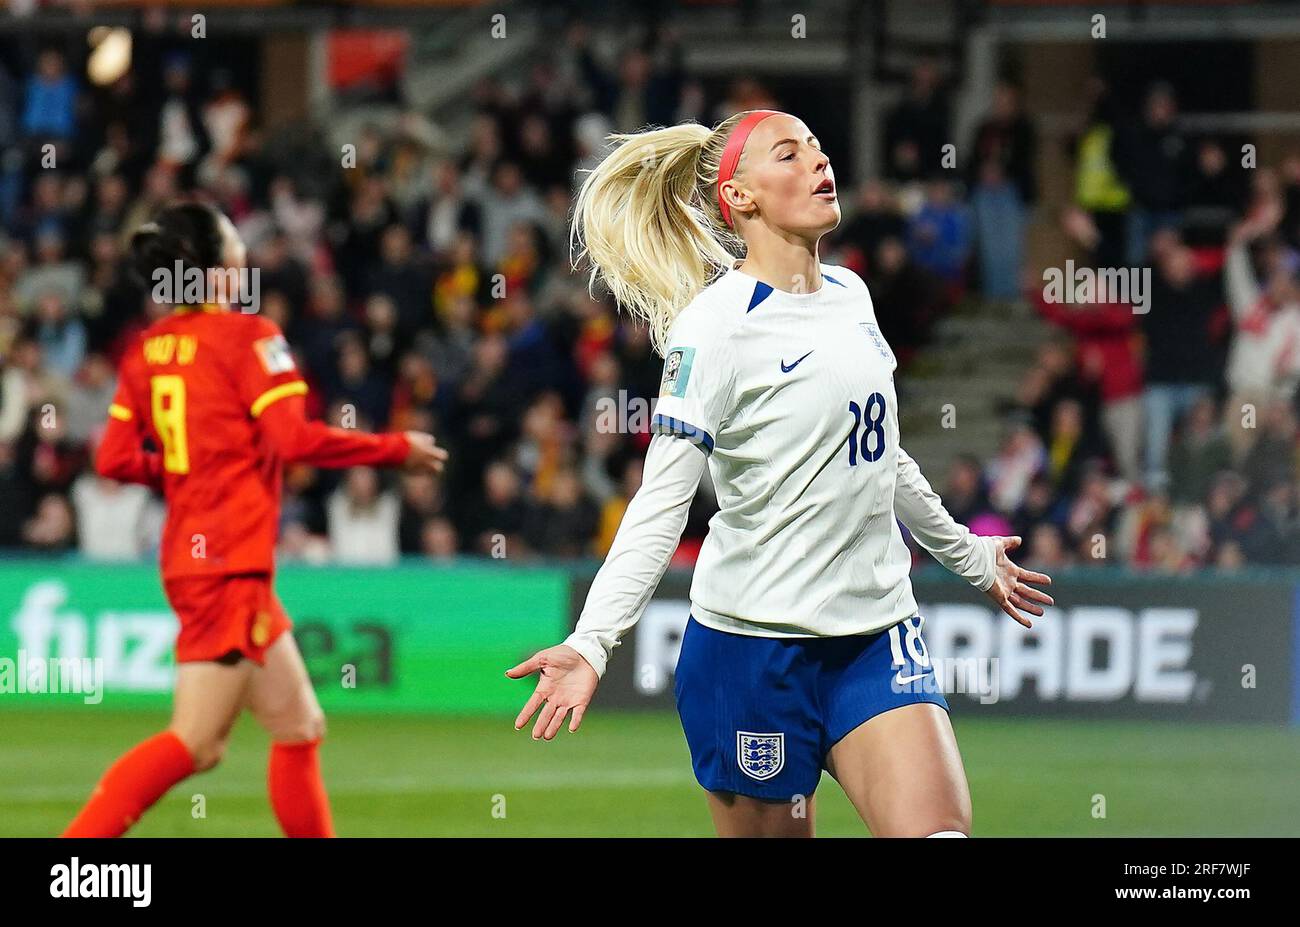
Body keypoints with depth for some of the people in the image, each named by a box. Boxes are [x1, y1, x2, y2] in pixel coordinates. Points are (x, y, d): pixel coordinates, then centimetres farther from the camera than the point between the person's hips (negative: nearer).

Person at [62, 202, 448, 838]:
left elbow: (115, 460, 8)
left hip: (187, 549, 9)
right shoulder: (247, 335, -10)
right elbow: (294, 439, -17)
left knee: (300, 727, 14)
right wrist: (396, 450, -5)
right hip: (229, 564, -9)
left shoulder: (148, 349, 10)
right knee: (195, 742, -11)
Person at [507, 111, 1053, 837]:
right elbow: (662, 502, -14)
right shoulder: (714, 326, -11)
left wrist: (967, 555, 35)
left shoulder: (851, 296, 9)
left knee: (940, 825, -14)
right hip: (756, 636, -6)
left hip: (878, 632, 6)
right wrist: (591, 643, -24)